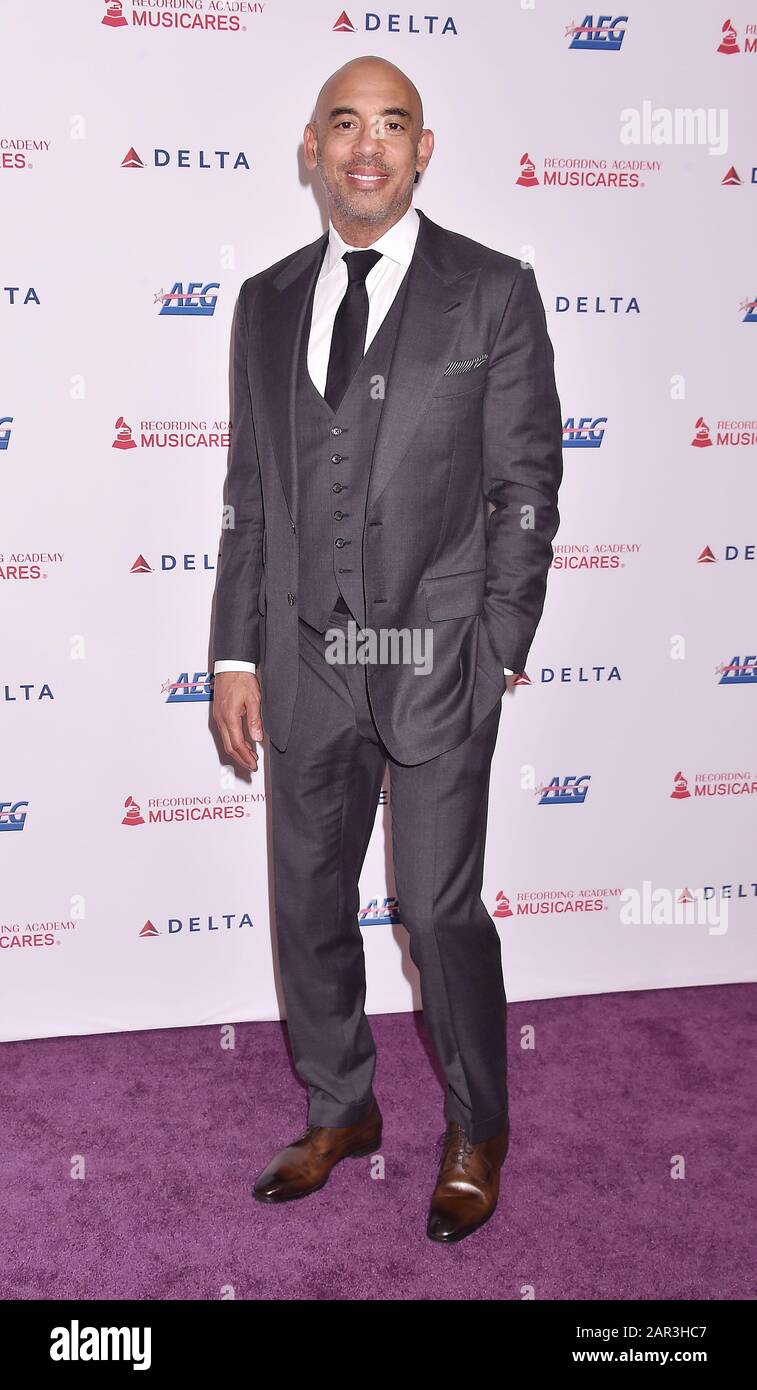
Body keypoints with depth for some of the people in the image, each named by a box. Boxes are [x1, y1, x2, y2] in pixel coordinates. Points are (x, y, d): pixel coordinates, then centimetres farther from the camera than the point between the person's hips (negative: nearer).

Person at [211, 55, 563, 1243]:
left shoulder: (493, 291, 0)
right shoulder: (268, 302, 11)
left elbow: (528, 482, -2)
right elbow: (250, 488, 11)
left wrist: (499, 647, -7)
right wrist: (237, 654, 6)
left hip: (436, 659, -4)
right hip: (305, 657, 4)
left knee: (441, 913, 2)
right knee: (307, 904, 13)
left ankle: (477, 1133, 26)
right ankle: (339, 1112, 35)